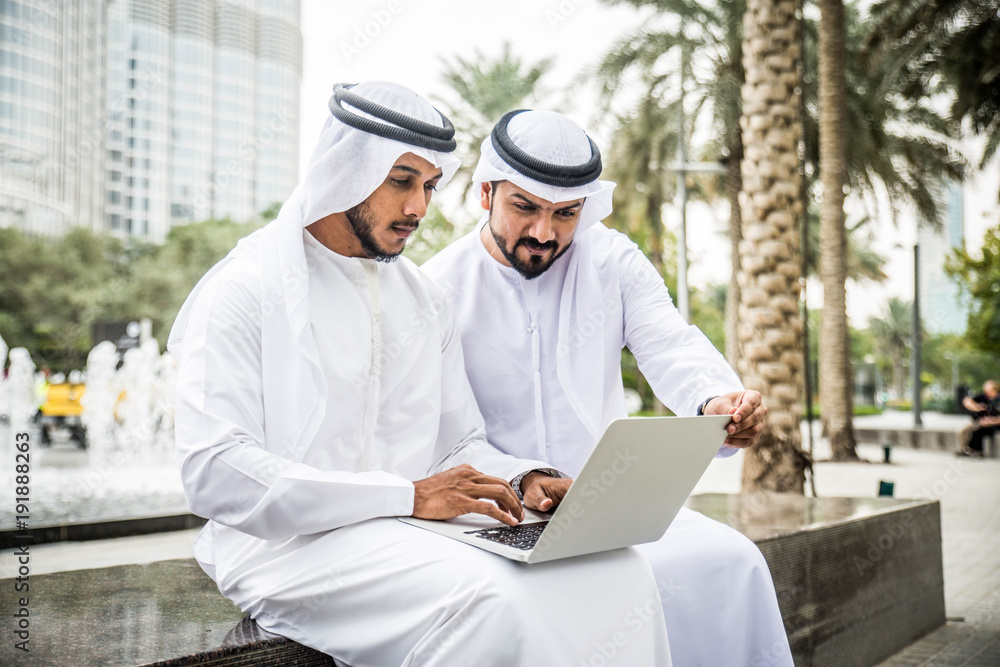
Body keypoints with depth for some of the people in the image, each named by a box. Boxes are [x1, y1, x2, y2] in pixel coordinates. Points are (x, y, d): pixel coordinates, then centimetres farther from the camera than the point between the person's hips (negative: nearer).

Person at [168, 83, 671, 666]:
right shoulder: (242, 291, -5)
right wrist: (407, 495, -24)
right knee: (488, 598, -34)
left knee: (618, 571, -17)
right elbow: (214, 472, -17)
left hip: (415, 528, 6)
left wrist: (524, 480, -5)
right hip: (290, 545, -6)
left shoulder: (426, 301, 17)